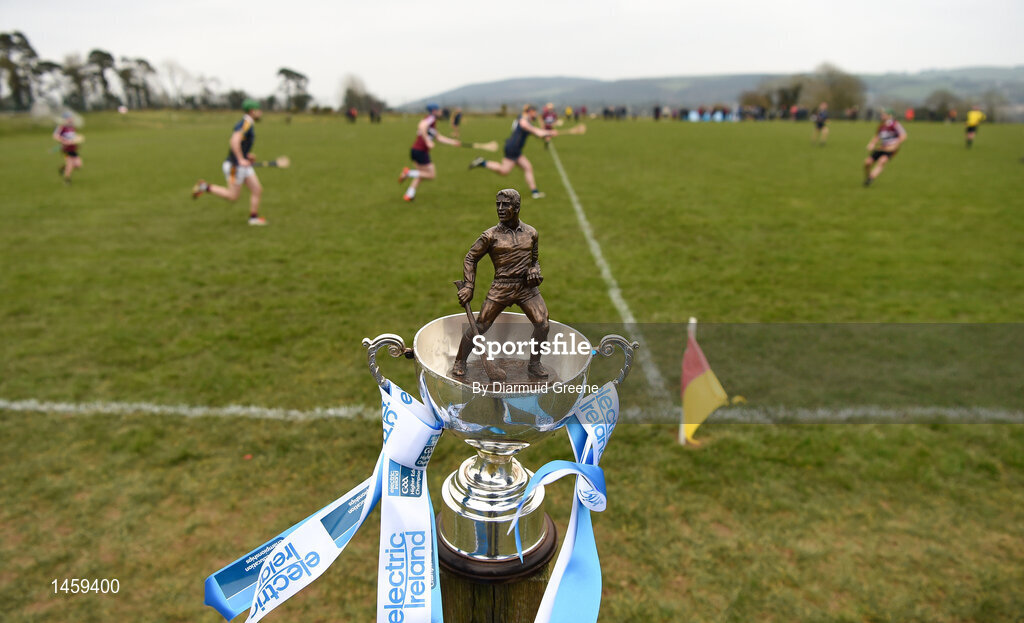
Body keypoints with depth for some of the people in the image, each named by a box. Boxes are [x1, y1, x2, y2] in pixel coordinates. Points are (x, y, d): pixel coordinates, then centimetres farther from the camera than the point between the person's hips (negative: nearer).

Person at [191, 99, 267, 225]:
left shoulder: (248, 124, 14)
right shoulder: (246, 123, -16)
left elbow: (232, 141, 25)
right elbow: (234, 141, -30)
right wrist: (241, 159, -30)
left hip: (244, 165, 10)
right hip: (235, 165, -10)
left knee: (257, 190, 3)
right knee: (233, 196, -2)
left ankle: (254, 218, 8)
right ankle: (205, 187, 10)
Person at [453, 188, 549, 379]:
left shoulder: (530, 233, 6)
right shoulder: (491, 235, -4)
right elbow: (471, 258, 4)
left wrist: (534, 270, -1)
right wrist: (468, 286, -3)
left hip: (527, 287, 3)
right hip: (501, 287, -2)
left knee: (542, 325, -8)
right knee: (480, 326, -2)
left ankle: (534, 365, 13)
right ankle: (460, 362, 20)